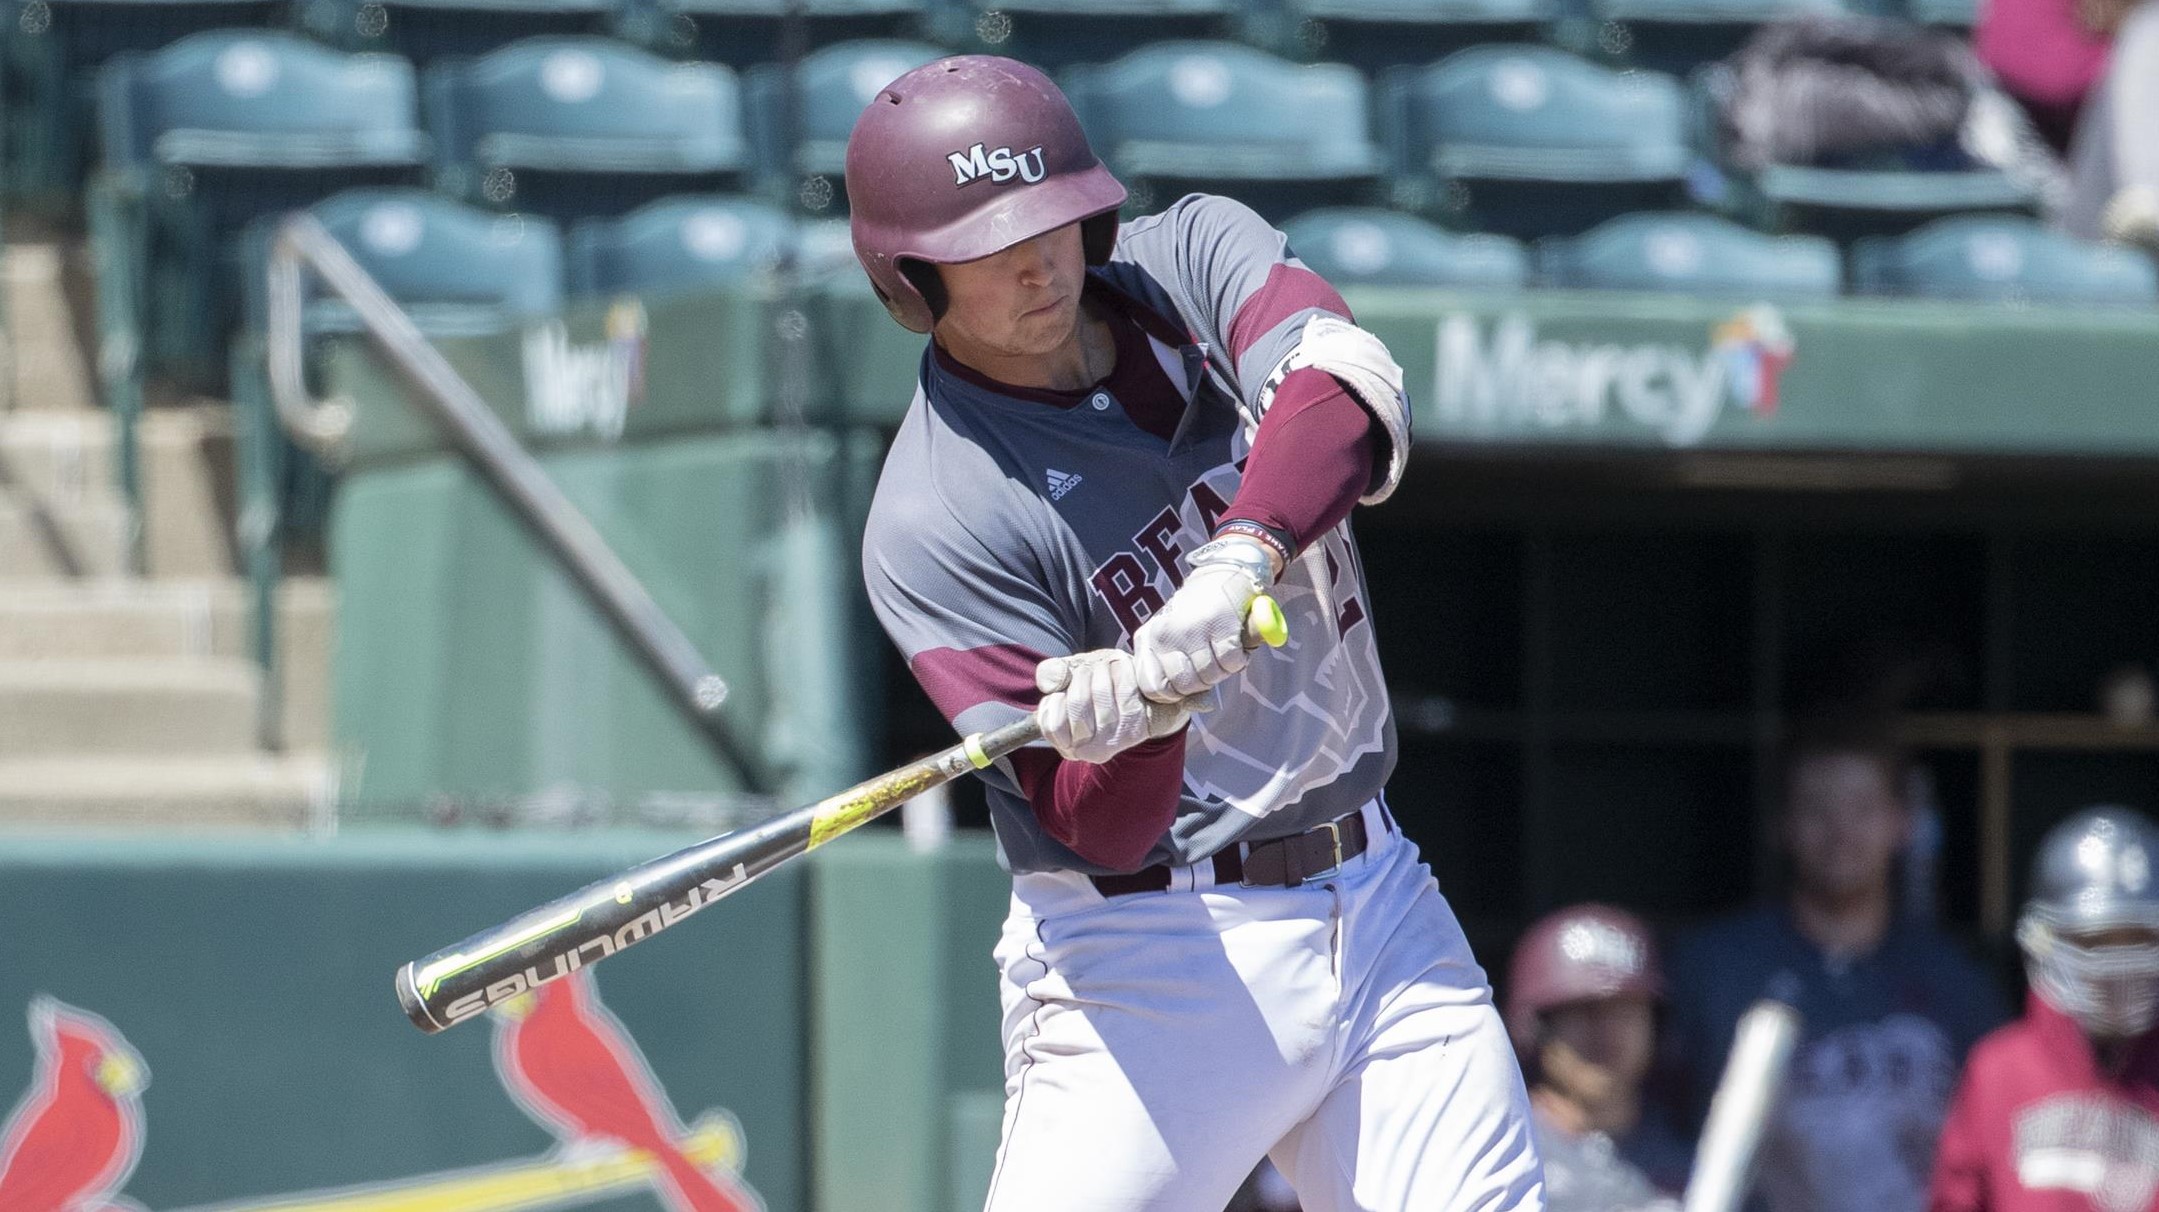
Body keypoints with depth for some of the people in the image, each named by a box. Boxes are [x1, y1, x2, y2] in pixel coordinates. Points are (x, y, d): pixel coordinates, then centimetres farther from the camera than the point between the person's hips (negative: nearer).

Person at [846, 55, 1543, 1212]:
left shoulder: (1194, 257, 2)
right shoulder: (933, 523, -13)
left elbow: (1350, 390, -21)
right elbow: (1098, 827, -18)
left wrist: (1239, 559, -37)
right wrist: (1137, 720, -40)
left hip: (1377, 897, 5)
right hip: (1155, 963, -5)